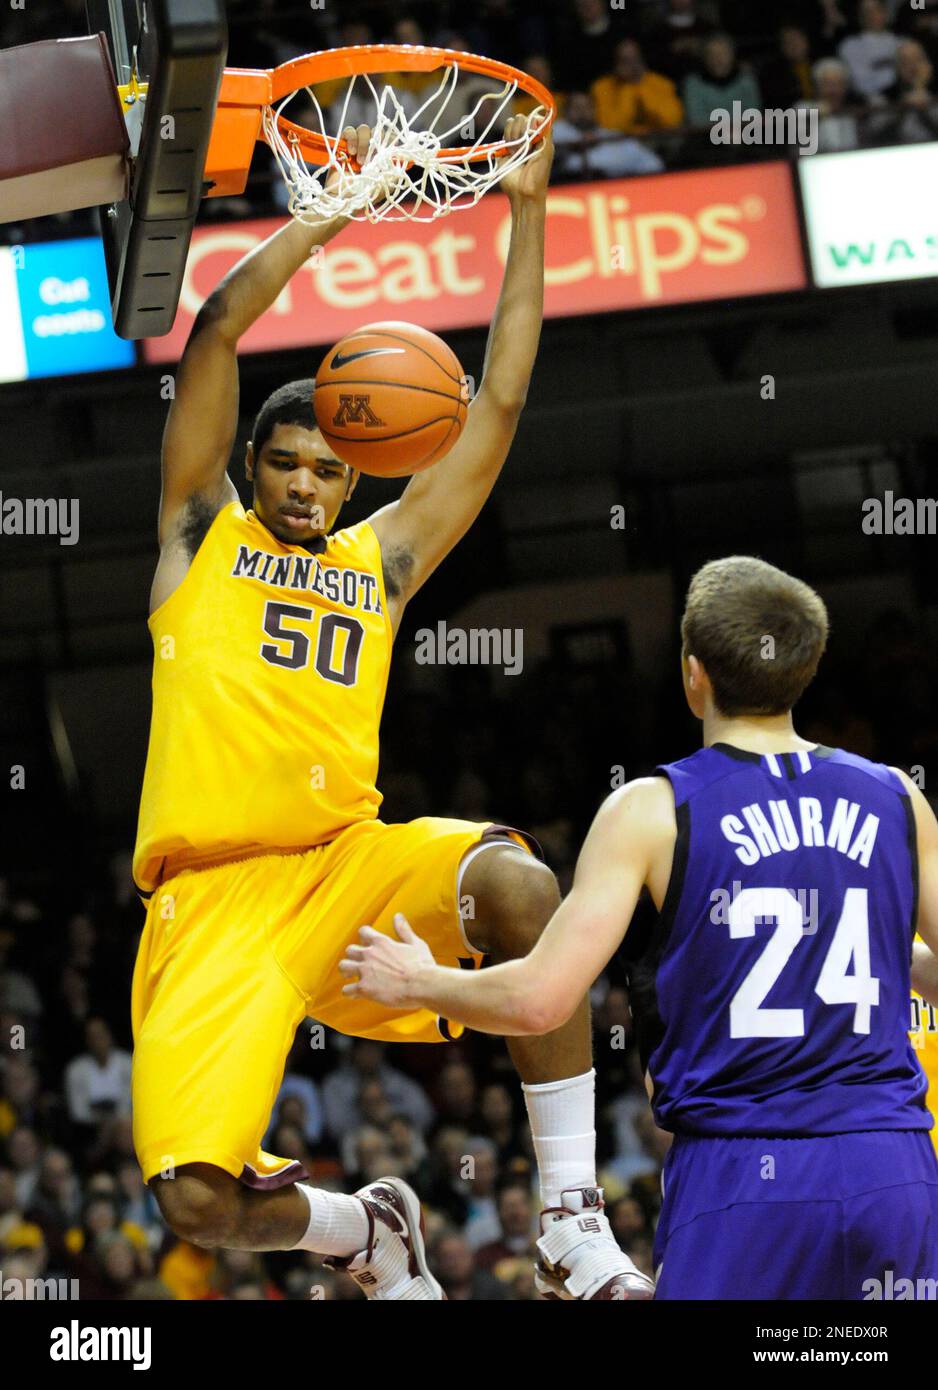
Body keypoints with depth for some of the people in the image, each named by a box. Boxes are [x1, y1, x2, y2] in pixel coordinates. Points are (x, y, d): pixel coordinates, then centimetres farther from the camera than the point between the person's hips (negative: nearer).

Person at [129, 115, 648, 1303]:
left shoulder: (382, 560, 20)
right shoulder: (202, 536, 14)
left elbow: (495, 410, 19)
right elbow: (217, 329, 5)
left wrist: (527, 214, 18)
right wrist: (337, 208, 6)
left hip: (349, 863, 2)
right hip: (213, 901, -2)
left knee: (516, 883, -31)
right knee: (199, 1201, -17)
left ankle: (577, 1226, -24)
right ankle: (370, 1235, 20)